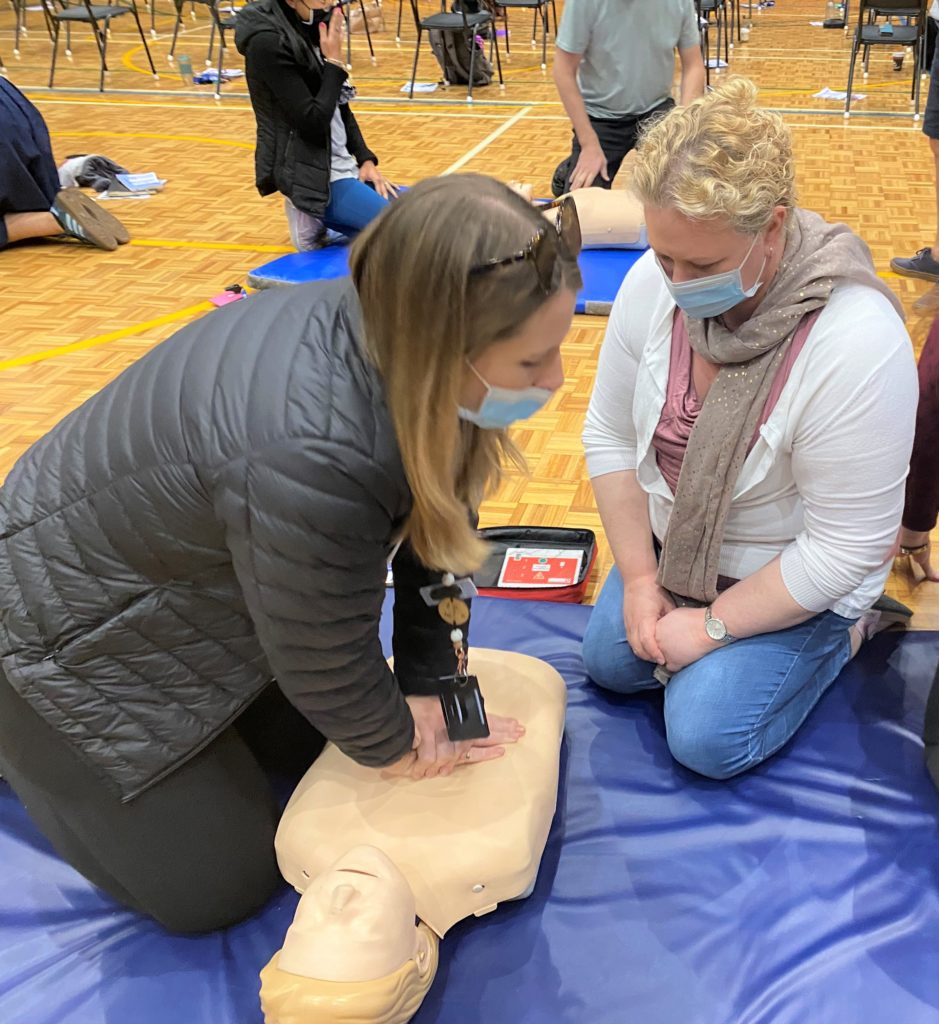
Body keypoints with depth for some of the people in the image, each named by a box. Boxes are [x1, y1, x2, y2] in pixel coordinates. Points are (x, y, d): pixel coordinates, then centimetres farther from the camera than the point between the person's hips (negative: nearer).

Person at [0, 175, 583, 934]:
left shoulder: (385, 331, -18)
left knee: (315, 749, 20)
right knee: (218, 892, 5)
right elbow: (327, 664, -26)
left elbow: (436, 526, -5)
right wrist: (399, 751, -7)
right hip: (83, 625, -7)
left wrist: (425, 687, -4)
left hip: (203, 582, 8)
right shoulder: (309, 459, -43)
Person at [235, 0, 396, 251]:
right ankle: (312, 219, 0)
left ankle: (323, 220, 13)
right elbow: (312, 123, -23)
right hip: (310, 174, -9)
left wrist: (366, 160, 3)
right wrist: (334, 63, -16)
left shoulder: (310, 30, 8)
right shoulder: (268, 42, -19)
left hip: (341, 167, 9)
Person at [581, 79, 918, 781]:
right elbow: (611, 436, -5)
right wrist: (639, 577, -8)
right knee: (612, 664, 7)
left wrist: (712, 626, -20)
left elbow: (844, 550, -26)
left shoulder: (857, 342, -35)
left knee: (706, 738, -11)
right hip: (673, 541, 6)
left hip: (798, 576, -5)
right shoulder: (653, 285, -18)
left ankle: (832, 638, 14)